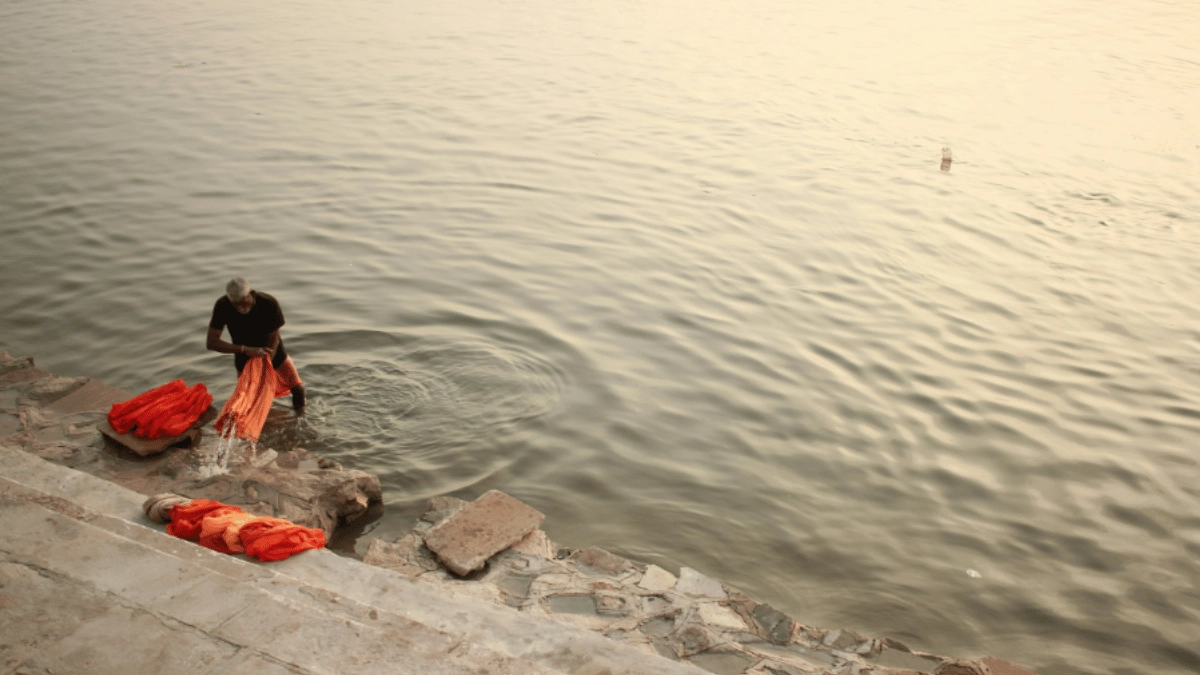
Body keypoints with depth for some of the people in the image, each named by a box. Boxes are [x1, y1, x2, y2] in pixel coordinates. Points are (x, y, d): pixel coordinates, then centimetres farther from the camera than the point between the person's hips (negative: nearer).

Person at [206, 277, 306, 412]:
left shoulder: (269, 303, -31)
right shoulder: (222, 306, -28)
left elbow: (273, 340, -24)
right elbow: (211, 343, -28)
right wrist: (245, 349, -40)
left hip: (274, 353, 0)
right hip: (244, 357, 0)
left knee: (297, 388, -1)